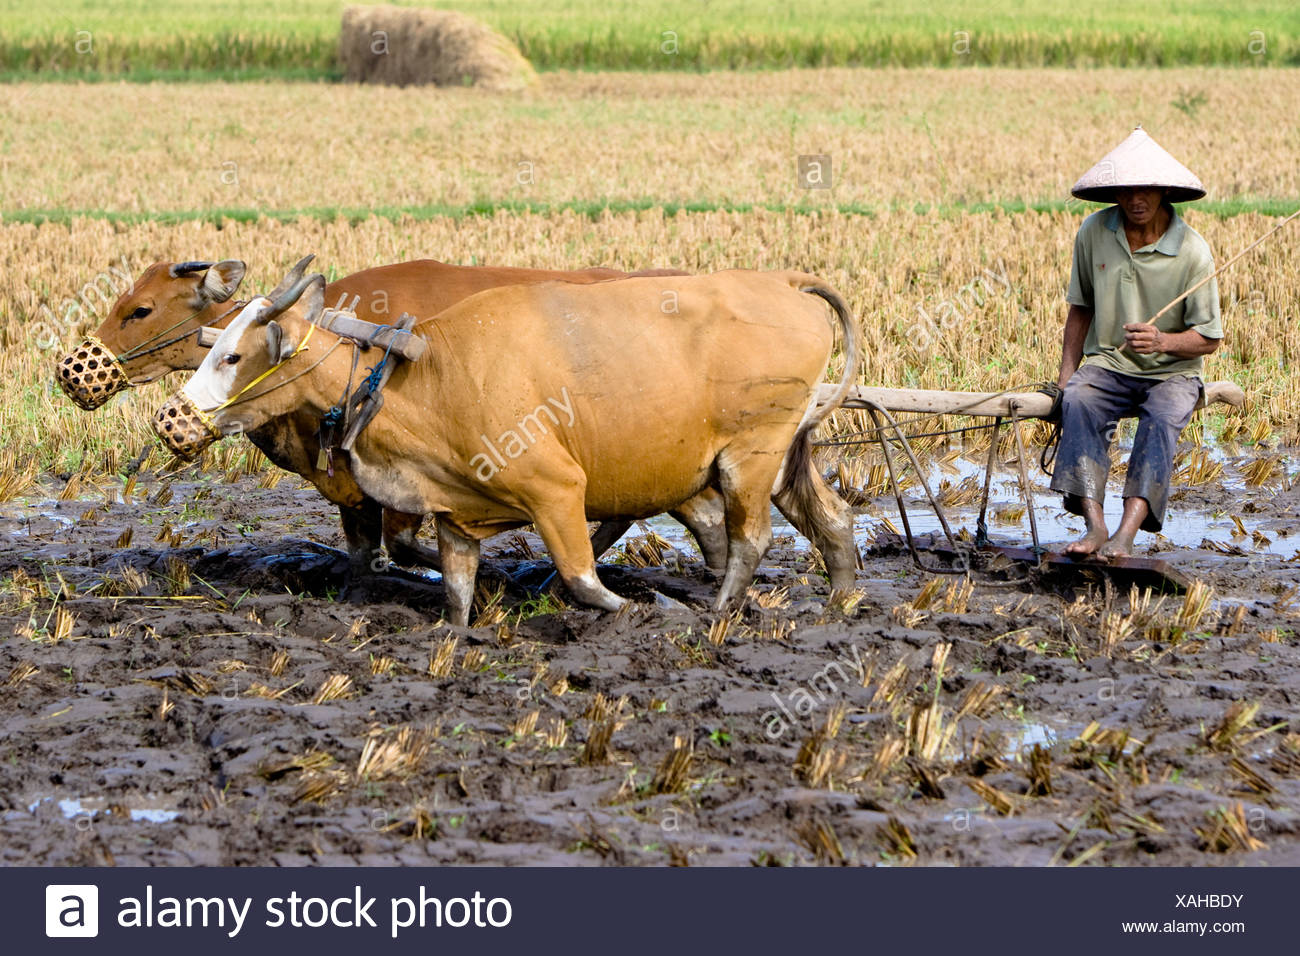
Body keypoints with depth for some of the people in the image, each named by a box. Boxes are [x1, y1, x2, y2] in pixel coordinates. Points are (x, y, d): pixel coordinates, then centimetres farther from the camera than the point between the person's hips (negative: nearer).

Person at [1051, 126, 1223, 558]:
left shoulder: (1192, 251, -10)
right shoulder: (1094, 232, -1)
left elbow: (1209, 339, -5)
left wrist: (1162, 341, -25)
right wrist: (1067, 373, 4)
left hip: (1172, 372, -2)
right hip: (1108, 365, 2)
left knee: (1161, 418, -36)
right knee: (1078, 401, -32)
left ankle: (1127, 532, -47)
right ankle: (1094, 526, -42)